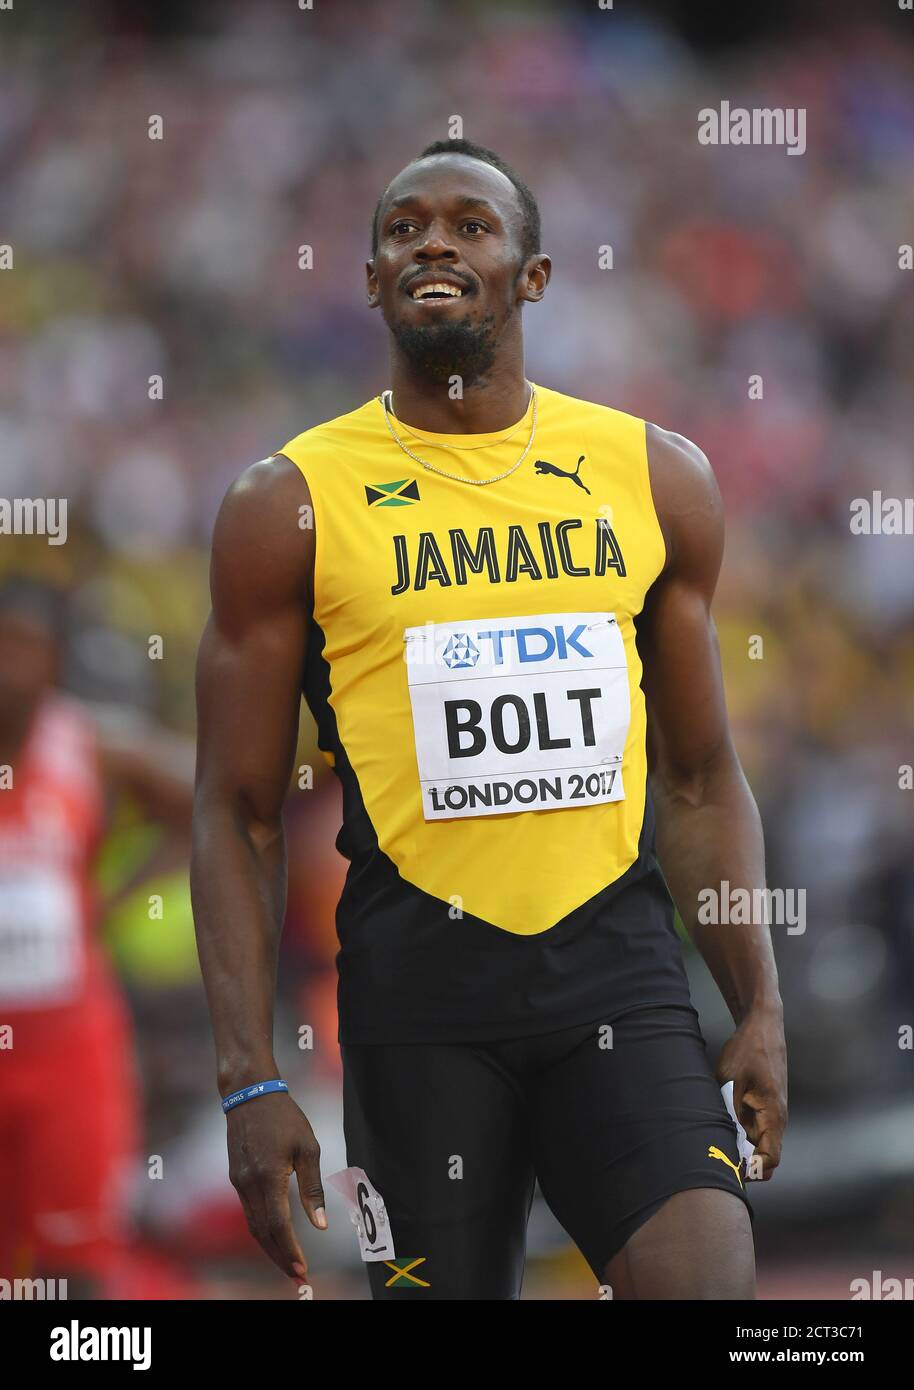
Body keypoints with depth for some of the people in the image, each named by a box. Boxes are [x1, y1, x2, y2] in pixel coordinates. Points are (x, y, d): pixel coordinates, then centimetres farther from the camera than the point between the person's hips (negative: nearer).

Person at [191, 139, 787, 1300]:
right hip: (419, 985, -1)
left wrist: (760, 1010, 6)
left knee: (709, 1280, -18)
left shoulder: (653, 479, 9)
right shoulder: (291, 503, 1)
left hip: (618, 960, 1)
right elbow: (237, 814, 1)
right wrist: (250, 1080, -7)